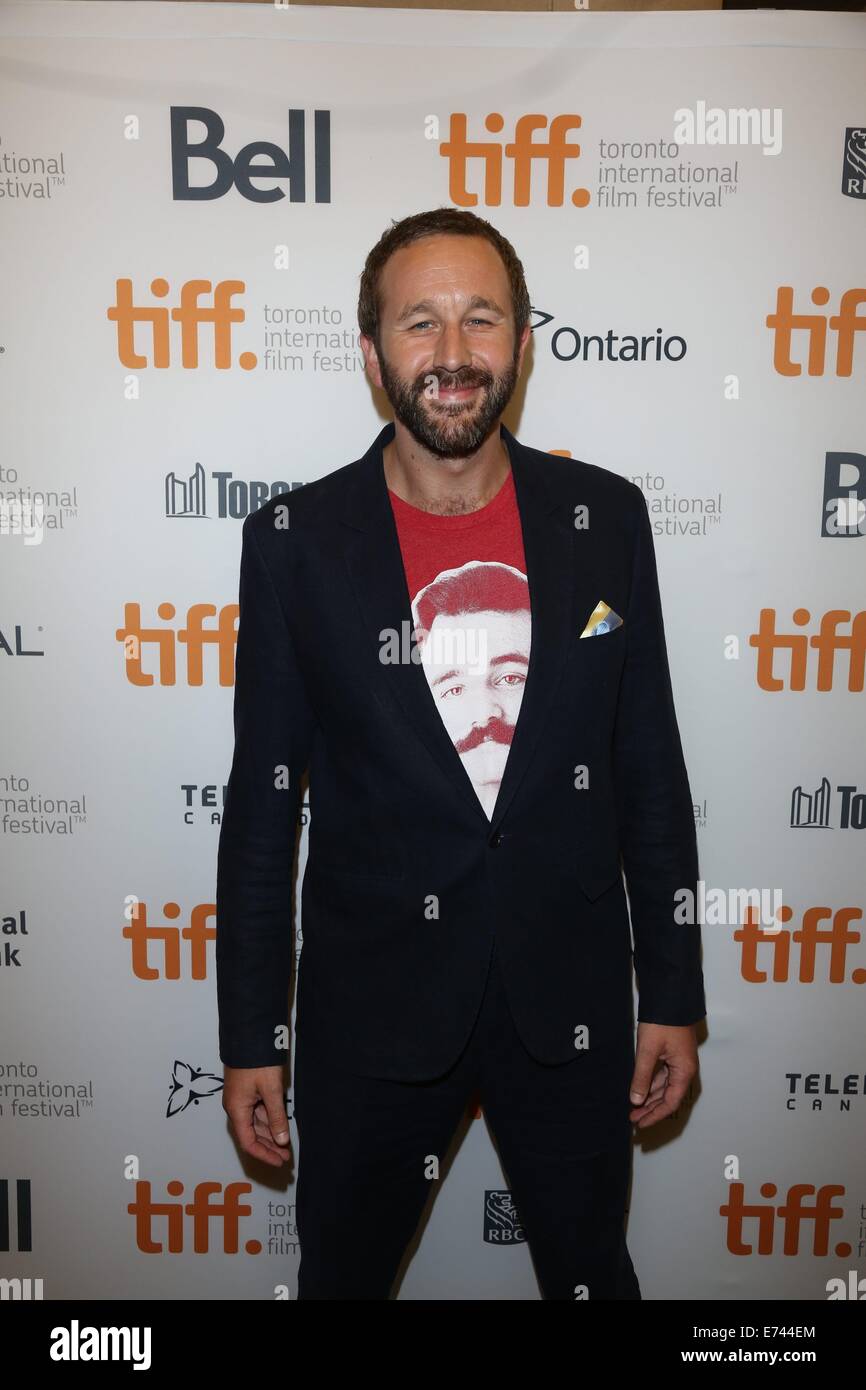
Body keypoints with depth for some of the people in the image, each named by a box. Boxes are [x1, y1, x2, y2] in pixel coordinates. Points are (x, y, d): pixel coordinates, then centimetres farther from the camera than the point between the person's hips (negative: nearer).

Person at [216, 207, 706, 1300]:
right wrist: (249, 1039, -1)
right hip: (371, 1006, 0)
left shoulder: (606, 517, -3)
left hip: (570, 1004, 1)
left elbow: (649, 768, 1)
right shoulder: (295, 540, -8)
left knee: (591, 1274, 23)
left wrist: (672, 995, 3)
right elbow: (261, 800, -4)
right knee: (341, 1275, 21)